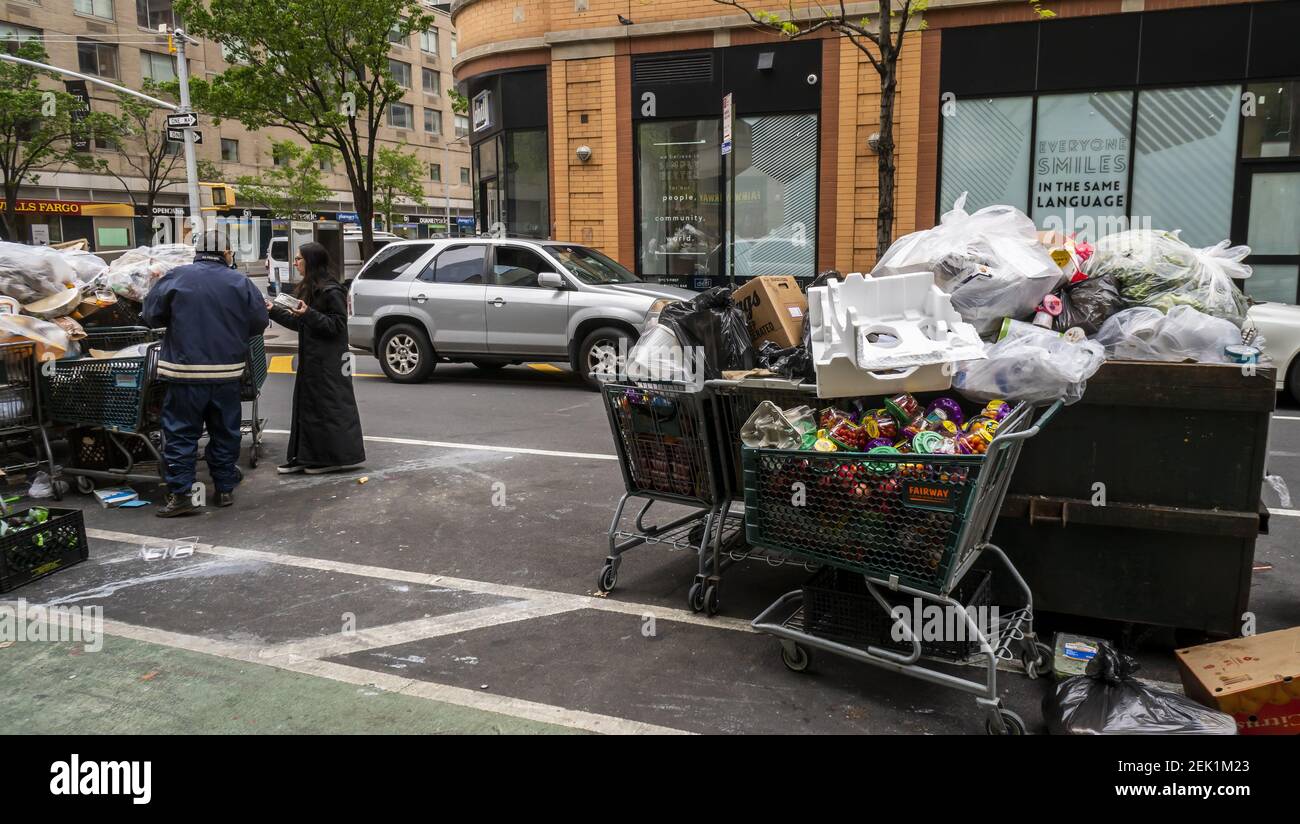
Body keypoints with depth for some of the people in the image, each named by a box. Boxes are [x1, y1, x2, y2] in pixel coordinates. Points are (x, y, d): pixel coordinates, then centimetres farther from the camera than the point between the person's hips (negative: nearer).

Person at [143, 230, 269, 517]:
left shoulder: (175, 277, -5)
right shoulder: (240, 281, -2)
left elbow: (151, 315, -2)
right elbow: (259, 322, 2)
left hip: (185, 369, -2)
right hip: (227, 371, 2)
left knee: (181, 432, 4)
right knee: (224, 431, 14)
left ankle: (180, 494, 1)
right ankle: (225, 487, 20)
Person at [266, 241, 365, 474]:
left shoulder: (331, 291, -15)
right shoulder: (308, 289, 15)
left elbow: (337, 325, -18)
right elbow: (298, 323, 20)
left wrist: (308, 314, -25)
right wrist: (274, 311, 16)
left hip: (328, 361, -9)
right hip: (311, 359, 9)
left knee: (327, 406, -3)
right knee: (306, 404, 11)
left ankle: (336, 457, 6)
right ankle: (304, 457, 17)